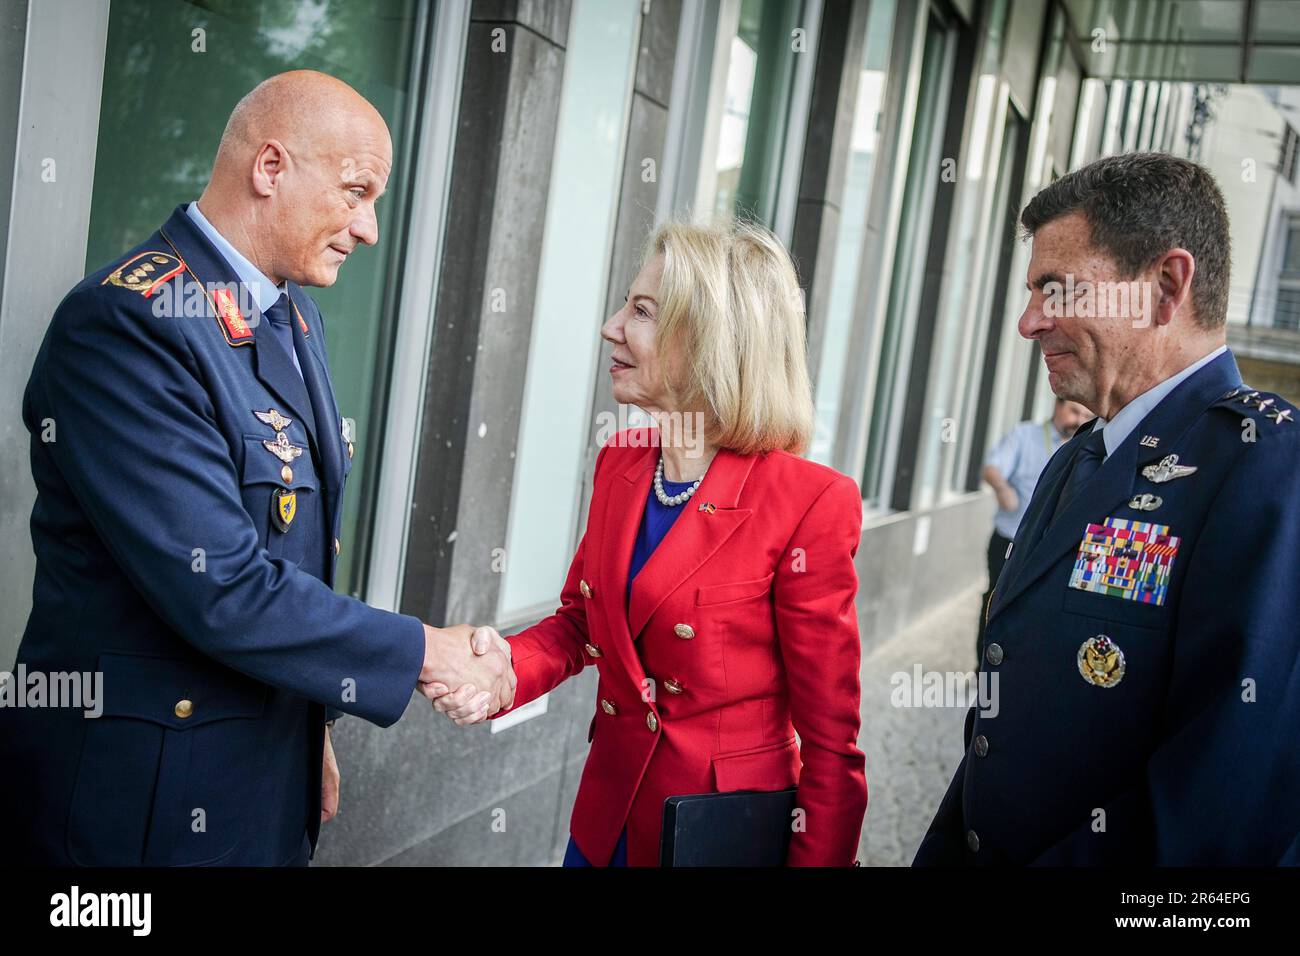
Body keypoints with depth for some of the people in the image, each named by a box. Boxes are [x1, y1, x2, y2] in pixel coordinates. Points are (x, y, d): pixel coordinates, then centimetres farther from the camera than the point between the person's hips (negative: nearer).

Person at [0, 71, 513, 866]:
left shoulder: (296, 319, 7)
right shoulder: (127, 321, -22)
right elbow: (220, 590, -26)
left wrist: (313, 734, 15)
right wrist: (420, 652, -17)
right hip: (143, 800, -8)